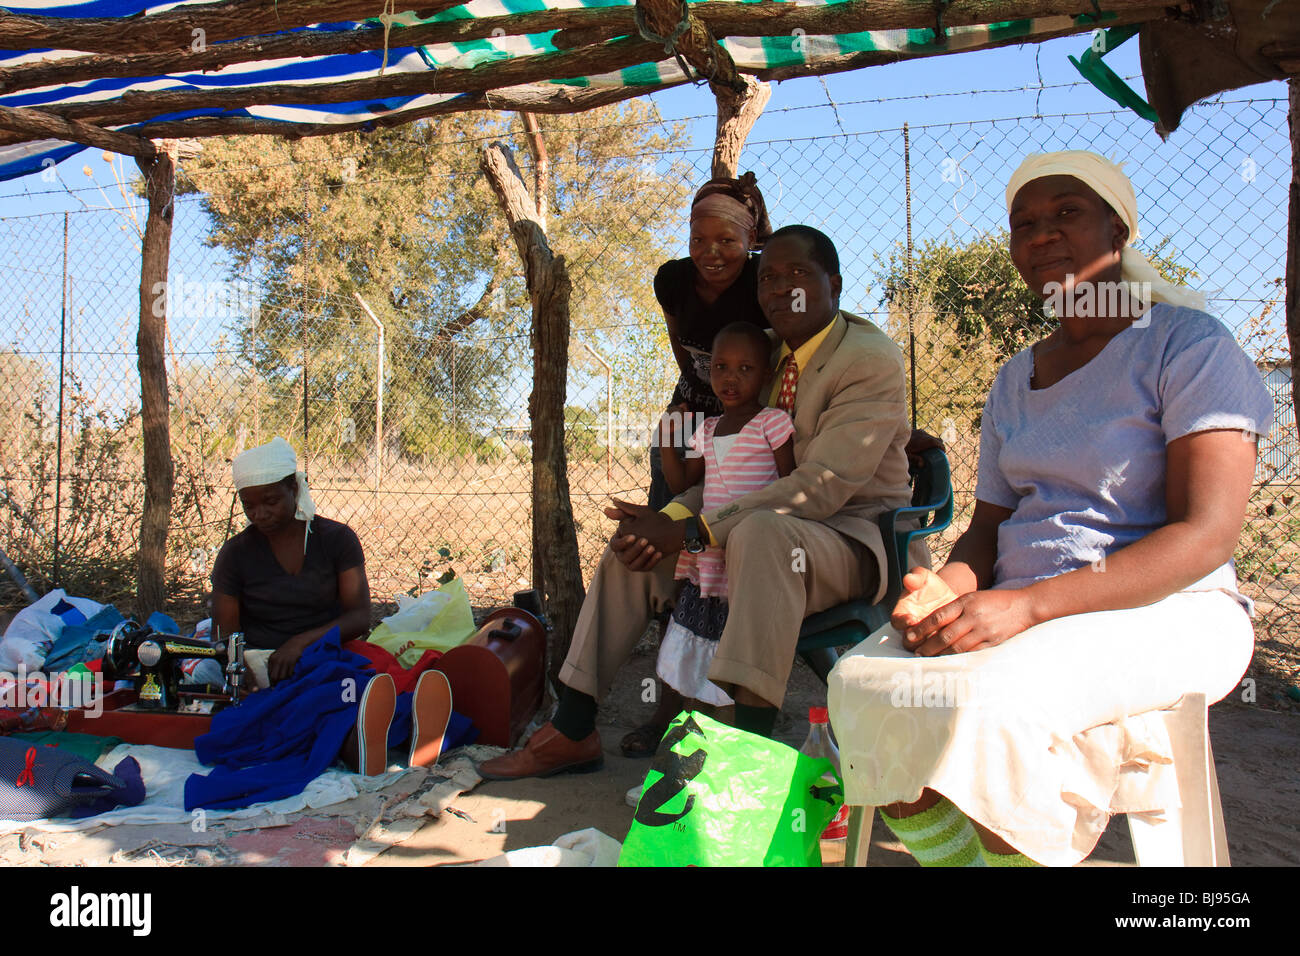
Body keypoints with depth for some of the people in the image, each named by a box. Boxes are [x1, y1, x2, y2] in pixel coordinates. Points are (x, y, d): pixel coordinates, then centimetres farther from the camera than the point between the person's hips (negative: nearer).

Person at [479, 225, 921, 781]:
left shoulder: (871, 359, -15)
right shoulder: (771, 358, 11)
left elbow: (820, 488, -25)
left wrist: (693, 530, -28)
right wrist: (669, 519, -9)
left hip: (854, 537, -8)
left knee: (762, 529, -39)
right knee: (635, 544, -1)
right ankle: (573, 731, 3)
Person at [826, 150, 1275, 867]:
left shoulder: (1188, 344, -4)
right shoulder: (1014, 382, 17)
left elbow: (1206, 533, -15)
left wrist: (1026, 604, -25)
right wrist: (946, 590, -10)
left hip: (1163, 613, -5)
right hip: (1020, 612, 6)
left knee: (988, 703, -34)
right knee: (862, 680, -20)